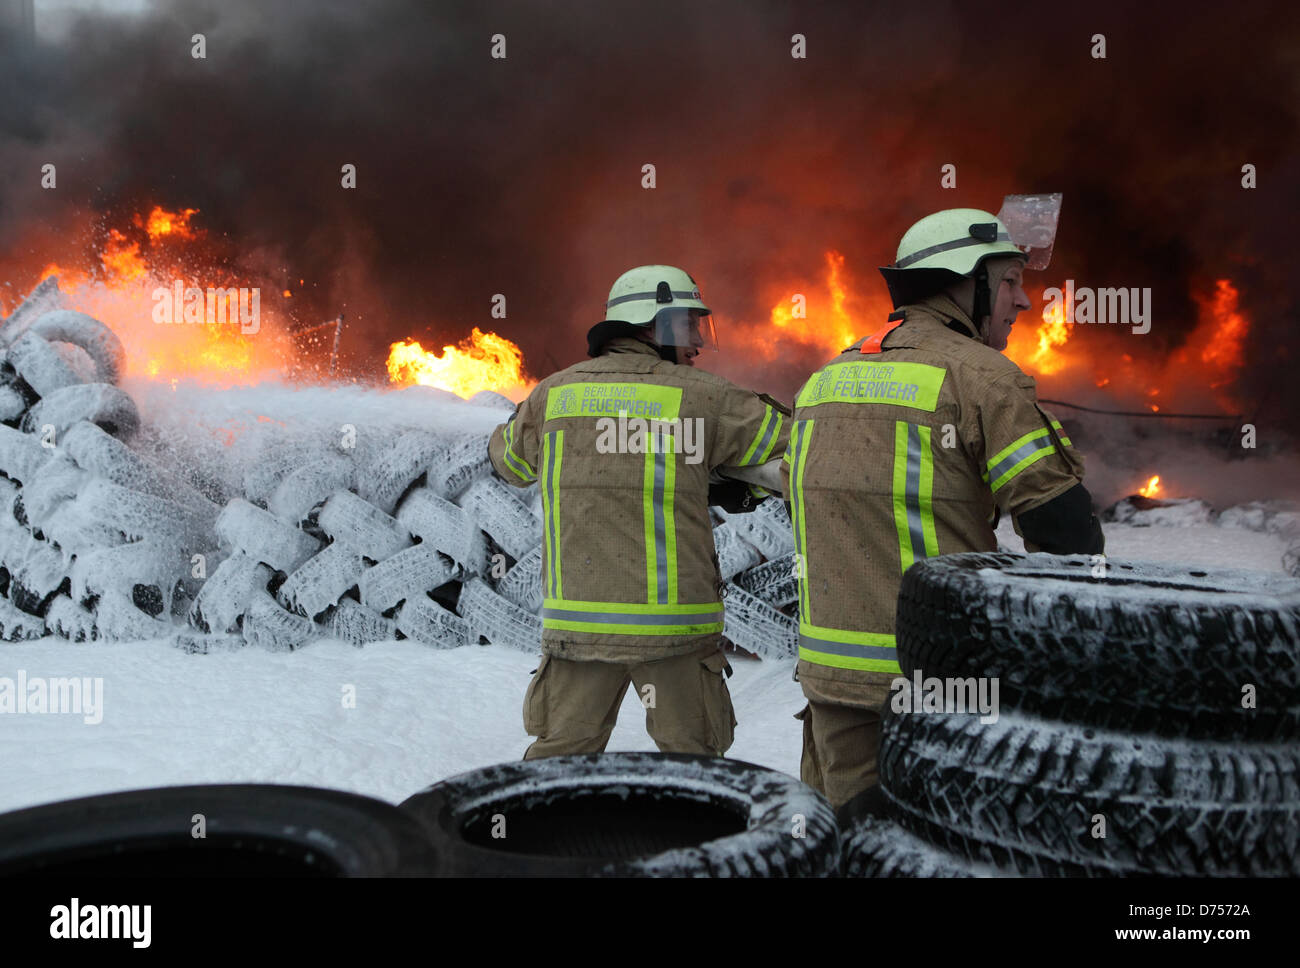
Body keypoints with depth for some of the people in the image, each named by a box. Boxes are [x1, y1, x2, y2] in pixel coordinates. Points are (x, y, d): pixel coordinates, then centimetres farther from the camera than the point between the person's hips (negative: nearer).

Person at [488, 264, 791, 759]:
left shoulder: (555, 391, 5)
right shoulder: (699, 395, -4)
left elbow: (508, 458, 22)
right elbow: (789, 437, 5)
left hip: (577, 620, 3)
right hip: (673, 623, -3)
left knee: (562, 751, 16)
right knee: (690, 755, 14)